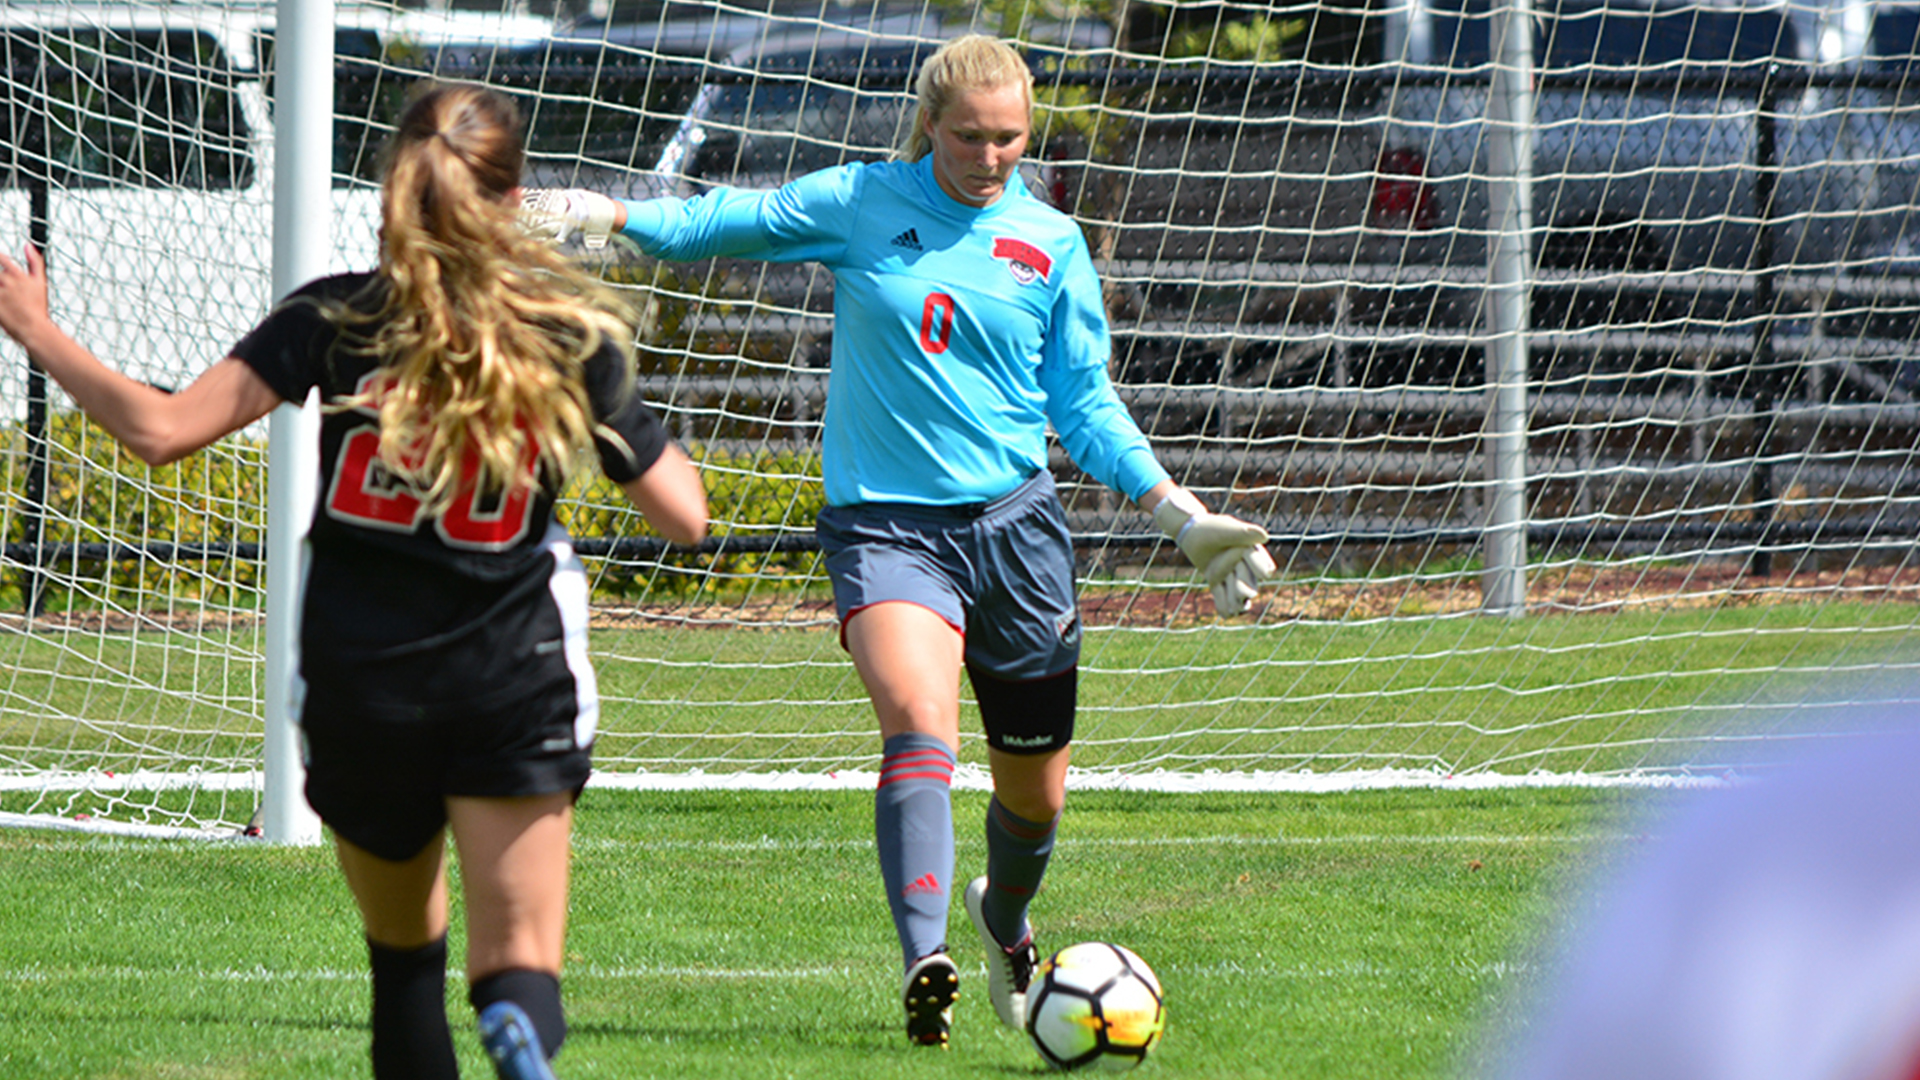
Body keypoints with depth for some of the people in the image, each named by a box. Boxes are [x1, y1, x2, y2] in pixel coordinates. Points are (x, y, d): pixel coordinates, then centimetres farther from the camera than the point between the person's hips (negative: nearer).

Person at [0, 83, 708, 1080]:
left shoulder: (334, 320, -4)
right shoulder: (572, 336, -1)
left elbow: (161, 428, -13)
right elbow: (684, 515, 3)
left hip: (355, 688, 1)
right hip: (514, 685, -1)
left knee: (404, 951, 20)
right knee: (518, 968, -3)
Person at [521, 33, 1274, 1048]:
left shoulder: (1050, 244, 6)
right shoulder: (858, 205, 1)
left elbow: (1085, 405, 10)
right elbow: (731, 221, 5)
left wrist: (1182, 515, 3)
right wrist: (606, 213, -7)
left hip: (1014, 523, 3)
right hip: (884, 523, -3)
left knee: (1035, 791, 11)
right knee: (918, 720, -29)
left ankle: (1005, 916, 45)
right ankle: (924, 963, -40)